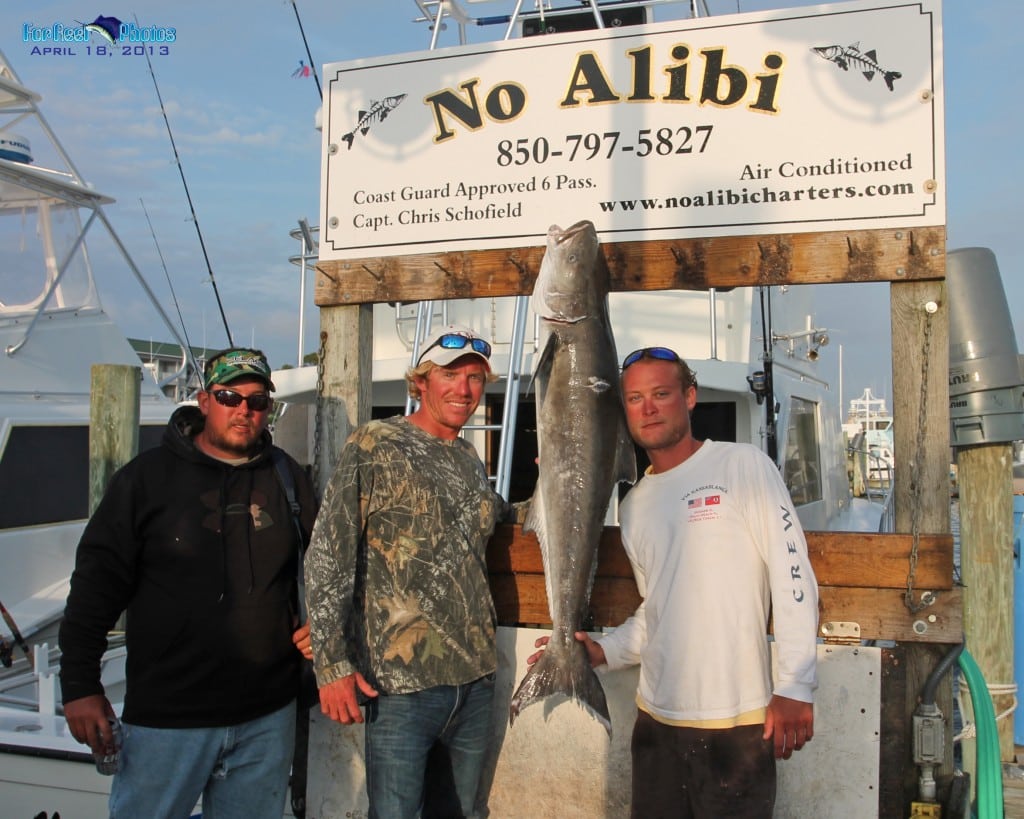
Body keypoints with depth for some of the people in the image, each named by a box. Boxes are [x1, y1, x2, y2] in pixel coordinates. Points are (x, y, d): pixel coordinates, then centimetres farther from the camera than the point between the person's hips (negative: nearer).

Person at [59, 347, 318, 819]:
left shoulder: (286, 476, 6)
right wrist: (80, 684, -6)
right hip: (168, 717, -3)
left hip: (268, 715, 3)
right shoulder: (149, 475, -4)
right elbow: (98, 580, -4)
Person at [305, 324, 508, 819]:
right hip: (400, 684, -6)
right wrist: (332, 665, -14)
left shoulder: (470, 460, 12)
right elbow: (326, 560, -9)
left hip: (475, 677, 6)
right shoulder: (373, 447, -6)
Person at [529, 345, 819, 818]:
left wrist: (795, 687, -15)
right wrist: (604, 651, 4)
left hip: (737, 721, -5)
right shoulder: (633, 507, 12)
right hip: (657, 718, 5)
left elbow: (792, 575, -10)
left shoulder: (744, 466, -5)